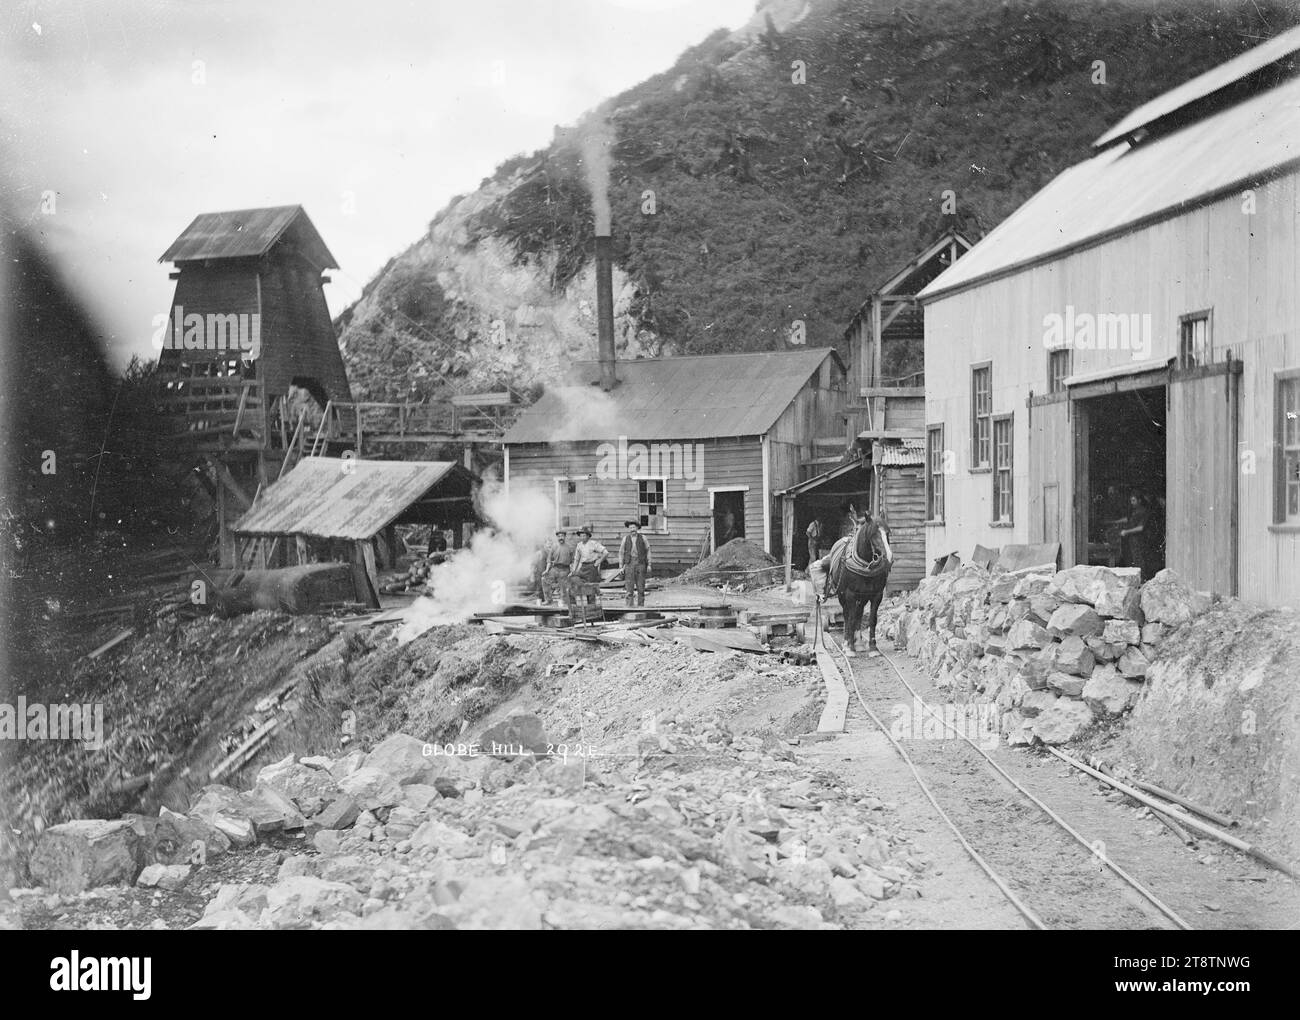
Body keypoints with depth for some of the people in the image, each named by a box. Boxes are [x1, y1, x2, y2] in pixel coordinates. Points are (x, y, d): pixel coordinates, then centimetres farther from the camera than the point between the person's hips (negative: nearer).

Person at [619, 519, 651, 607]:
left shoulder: (642, 538, 3)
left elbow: (648, 551, 8)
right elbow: (621, 553, 8)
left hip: (640, 564, 0)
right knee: (629, 587, -6)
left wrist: (649, 565, 4)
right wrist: (621, 566, 2)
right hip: (629, 564, 0)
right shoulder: (625, 538, 4)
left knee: (641, 586, 2)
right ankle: (630, 605, -5)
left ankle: (641, 605, 9)